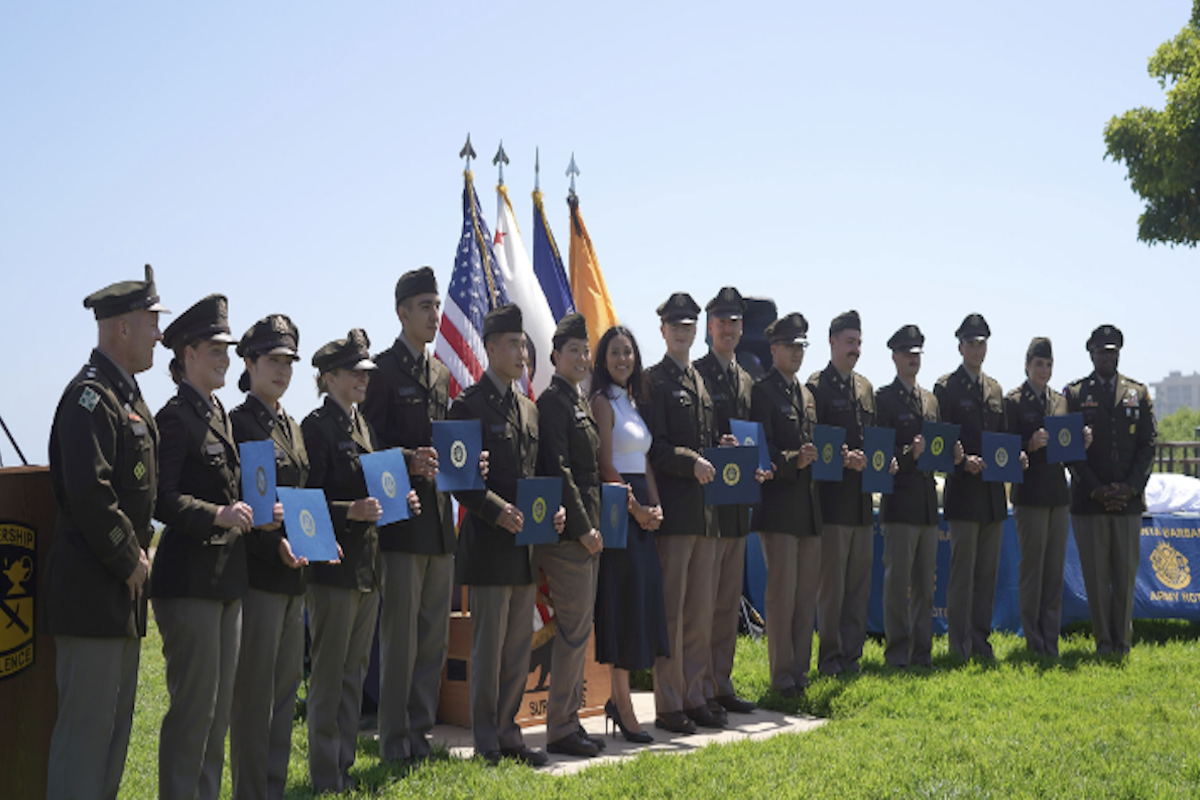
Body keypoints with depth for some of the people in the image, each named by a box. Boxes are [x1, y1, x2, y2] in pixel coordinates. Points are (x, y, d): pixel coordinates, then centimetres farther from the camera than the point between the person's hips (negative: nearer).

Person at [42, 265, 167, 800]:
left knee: (116, 722, 16)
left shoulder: (127, 395, 17)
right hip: (92, 591, -10)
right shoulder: (90, 396, -15)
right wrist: (128, 560, -15)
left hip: (121, 588, 10)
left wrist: (137, 552, 11)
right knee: (86, 725, -6)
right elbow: (88, 492, -24)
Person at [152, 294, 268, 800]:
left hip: (227, 577, 9)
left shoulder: (220, 416, 16)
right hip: (189, 577, -9)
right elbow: (162, 501, -18)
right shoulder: (175, 417, -11)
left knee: (221, 702, 14)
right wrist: (217, 514, -29)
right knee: (195, 701, -5)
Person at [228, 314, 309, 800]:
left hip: (294, 575, 8)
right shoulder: (237, 424, -9)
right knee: (254, 691, -1)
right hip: (258, 572, -8)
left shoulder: (291, 427, 16)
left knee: (287, 686, 13)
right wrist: (275, 544, -24)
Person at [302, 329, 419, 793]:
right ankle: (325, 776, 8)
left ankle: (344, 766, 23)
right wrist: (350, 511, -27)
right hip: (332, 564, -8)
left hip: (367, 564, 8)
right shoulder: (316, 427, -10)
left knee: (354, 671, 13)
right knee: (329, 674, -1)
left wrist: (397, 502, 3)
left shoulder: (363, 426, 16)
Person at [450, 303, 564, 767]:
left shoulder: (529, 410, 17)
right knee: (489, 646, -1)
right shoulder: (469, 405, -7)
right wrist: (496, 509, -22)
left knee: (520, 646, 11)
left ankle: (507, 734, 21)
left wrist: (551, 508, 2)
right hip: (489, 545, -7)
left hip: (526, 544, 7)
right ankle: (487, 743, 8)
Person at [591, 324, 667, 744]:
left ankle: (617, 696, 16)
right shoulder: (603, 402, -7)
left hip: (641, 511, 8)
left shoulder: (633, 402, 17)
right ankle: (624, 708, -1)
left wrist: (655, 506, 4)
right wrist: (636, 508, -12)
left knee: (642, 597, 7)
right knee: (623, 602, -6)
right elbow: (605, 466, -13)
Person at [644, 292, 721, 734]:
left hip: (704, 512, 7)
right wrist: (691, 462, -22)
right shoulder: (654, 380, -3)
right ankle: (668, 705, 3)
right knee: (670, 610, -4)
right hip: (673, 510, -7)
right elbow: (652, 446, -11)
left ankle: (694, 697, 19)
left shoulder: (700, 382, 19)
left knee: (700, 611, 11)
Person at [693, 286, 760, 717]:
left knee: (729, 601, 12)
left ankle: (722, 686, 21)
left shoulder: (746, 381, 18)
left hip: (738, 501, 8)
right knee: (702, 599, -4)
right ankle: (701, 691, 3)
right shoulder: (694, 374, -6)